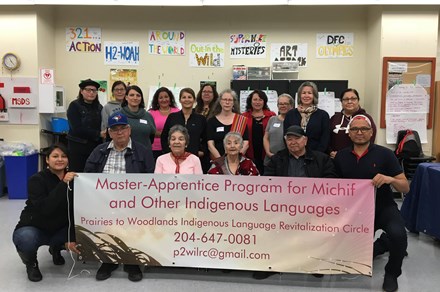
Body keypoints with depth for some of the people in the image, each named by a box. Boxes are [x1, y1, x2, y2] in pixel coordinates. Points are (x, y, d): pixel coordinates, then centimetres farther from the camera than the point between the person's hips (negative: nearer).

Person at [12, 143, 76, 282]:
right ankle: (31, 263, 2)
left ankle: (56, 248, 14)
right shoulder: (37, 179, -17)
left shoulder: (73, 179, -6)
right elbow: (43, 208, -32)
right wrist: (63, 184, -37)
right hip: (33, 228, -4)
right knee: (26, 239, -37)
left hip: (59, 229, 4)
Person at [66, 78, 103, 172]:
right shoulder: (74, 106, -3)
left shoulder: (99, 107, 11)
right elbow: (77, 129, -13)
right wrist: (98, 134, -16)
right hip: (78, 147, -4)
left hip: (95, 147, 4)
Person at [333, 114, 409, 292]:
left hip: (383, 207, -3)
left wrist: (390, 179, -27)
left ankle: (391, 273, 1)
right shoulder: (341, 156, 2)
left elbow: (405, 188, -6)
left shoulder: (385, 154, -7)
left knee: (398, 234, -30)